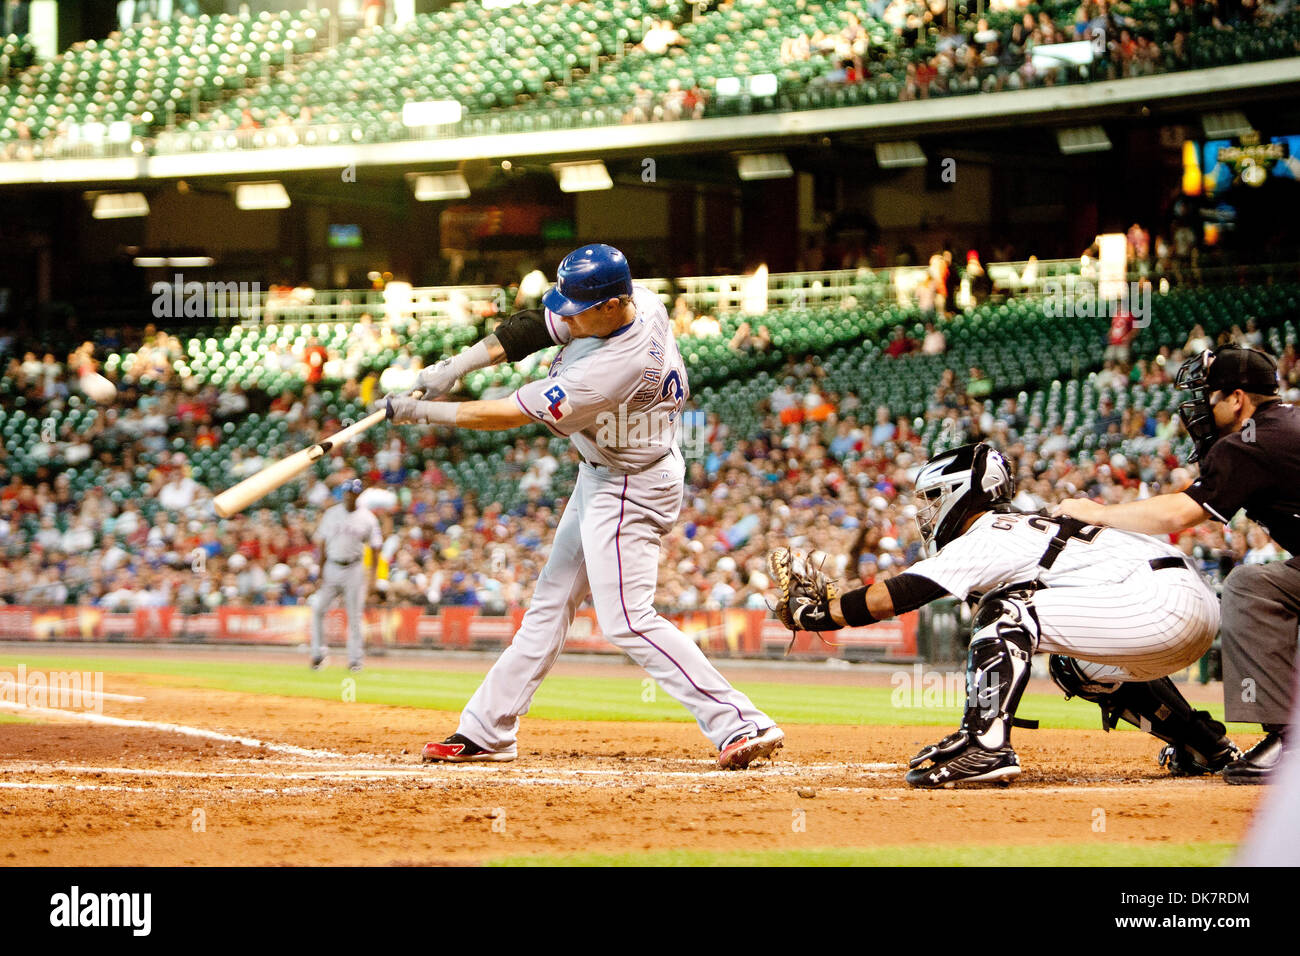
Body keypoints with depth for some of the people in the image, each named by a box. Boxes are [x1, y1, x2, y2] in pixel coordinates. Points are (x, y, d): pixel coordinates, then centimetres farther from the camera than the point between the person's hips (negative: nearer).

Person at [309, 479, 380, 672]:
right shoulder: (331, 514, 4)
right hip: (331, 568, 2)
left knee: (355, 616, -2)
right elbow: (322, 544, 7)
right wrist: (321, 573, 0)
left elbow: (375, 548, 2)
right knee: (318, 608, -7)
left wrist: (372, 576, -6)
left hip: (355, 569, -2)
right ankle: (318, 654, 3)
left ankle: (355, 658, 6)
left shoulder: (367, 518, -1)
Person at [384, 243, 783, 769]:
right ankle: (487, 730, 24)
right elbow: (535, 326, 1)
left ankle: (743, 725, -17)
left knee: (627, 619, -14)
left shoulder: (616, 367, -34)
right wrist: (456, 366, -10)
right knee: (551, 600, 15)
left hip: (630, 489, -10)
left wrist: (421, 412, -19)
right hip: (600, 477, 10)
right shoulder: (639, 301, -10)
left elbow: (513, 414, -27)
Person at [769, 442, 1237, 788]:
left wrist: (818, 614, 6)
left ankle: (984, 746, -18)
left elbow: (892, 598, -5)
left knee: (1005, 612, -9)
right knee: (1076, 666, 33)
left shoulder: (987, 538, -2)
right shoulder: (1028, 527, 26)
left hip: (1162, 606, -10)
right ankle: (1204, 745, 33)